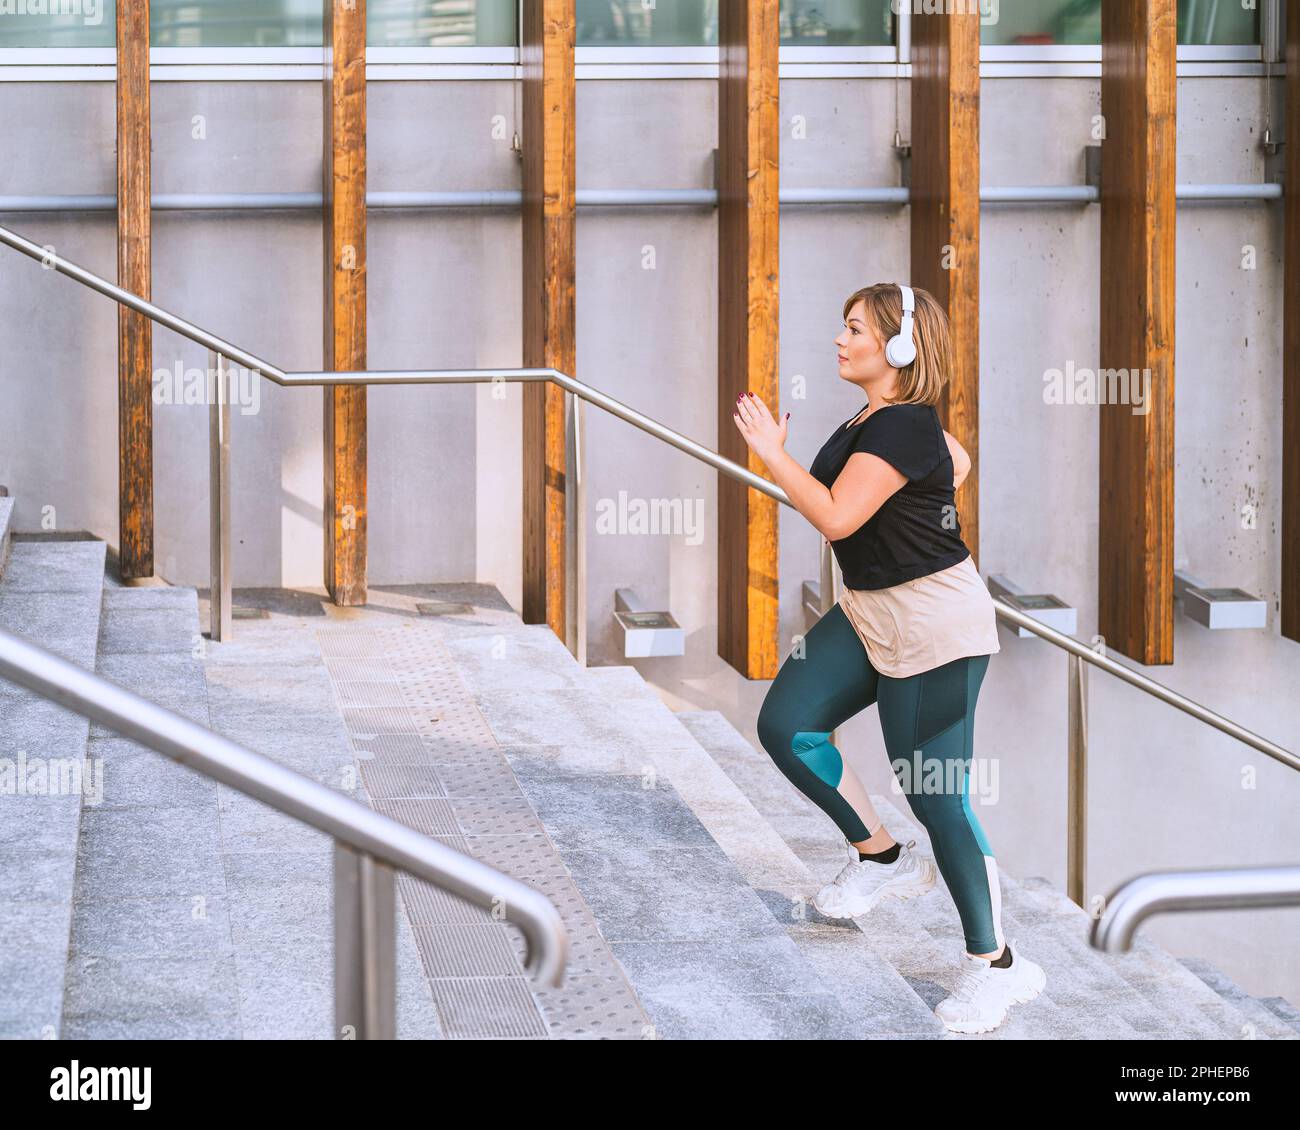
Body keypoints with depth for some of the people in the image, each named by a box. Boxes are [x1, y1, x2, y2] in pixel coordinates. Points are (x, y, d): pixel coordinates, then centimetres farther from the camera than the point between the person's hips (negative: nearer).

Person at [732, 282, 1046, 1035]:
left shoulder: (903, 429, -21)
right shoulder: (875, 419, 8)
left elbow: (835, 517, -28)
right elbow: (958, 461, 25)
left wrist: (772, 452, -19)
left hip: (934, 622, -10)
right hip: (871, 612, 10)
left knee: (935, 795, -7)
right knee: (786, 726, 4)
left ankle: (996, 965, 3)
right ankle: (883, 859, 18)